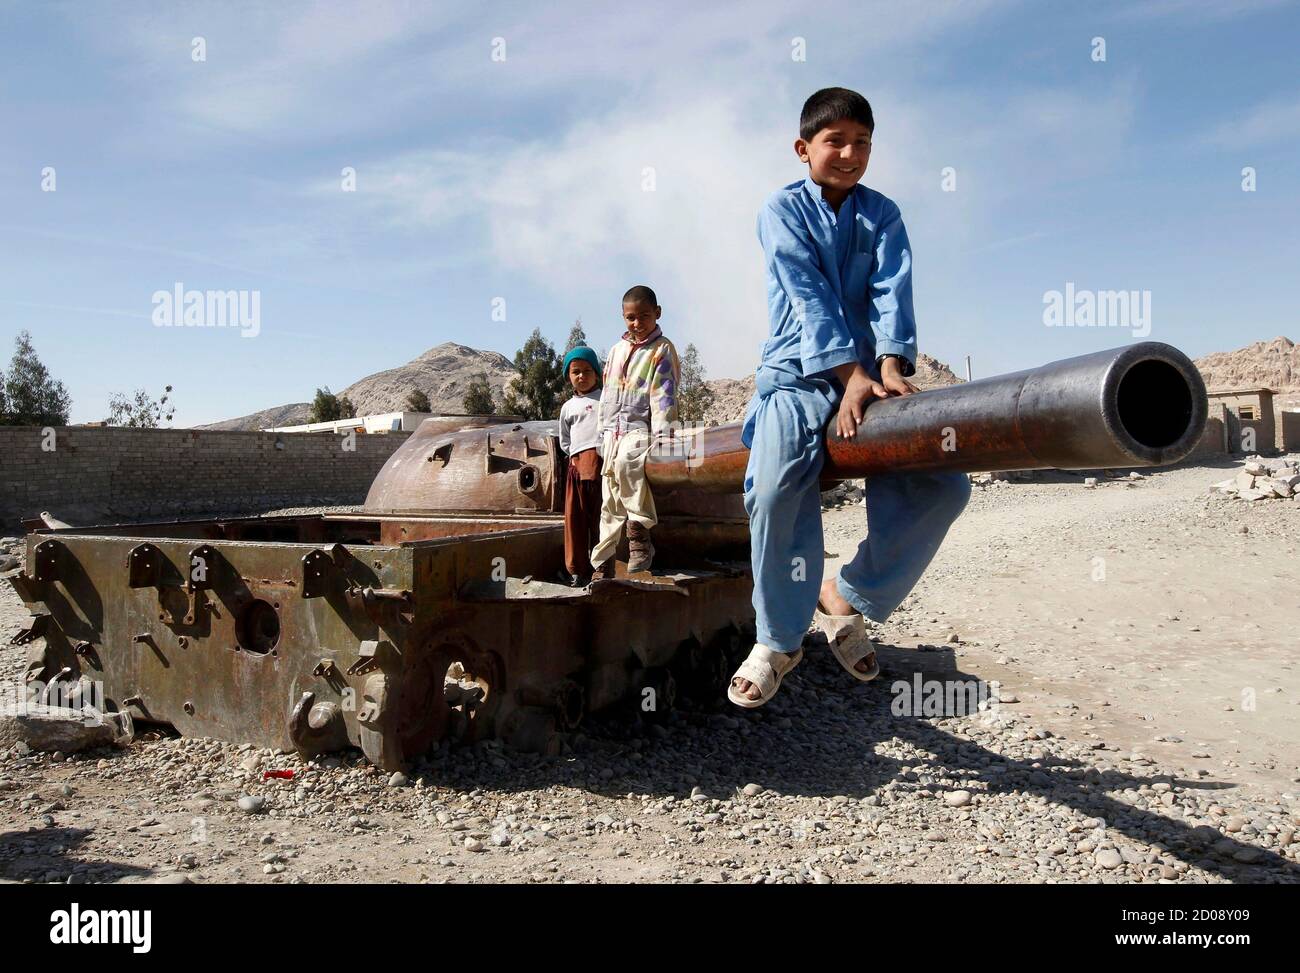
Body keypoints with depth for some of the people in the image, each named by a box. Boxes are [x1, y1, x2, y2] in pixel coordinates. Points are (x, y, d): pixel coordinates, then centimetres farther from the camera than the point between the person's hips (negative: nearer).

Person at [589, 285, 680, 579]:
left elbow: (663, 397, -11)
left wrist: (662, 436, -22)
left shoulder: (662, 350, -2)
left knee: (627, 461, -38)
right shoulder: (617, 350, 16)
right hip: (614, 432, 6)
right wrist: (603, 436, 15)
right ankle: (602, 565, 12)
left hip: (642, 429, -6)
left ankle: (639, 530, -26)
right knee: (610, 502, 5)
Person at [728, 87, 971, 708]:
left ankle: (847, 599, 5)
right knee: (778, 489, -28)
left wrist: (889, 365, -22)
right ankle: (778, 639, -5)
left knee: (942, 486, -15)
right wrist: (850, 374, -23)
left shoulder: (882, 214, 13)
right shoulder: (782, 210, 3)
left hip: (869, 372, 4)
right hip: (798, 371, -3)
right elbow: (810, 295, -11)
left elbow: (891, 292, -3)